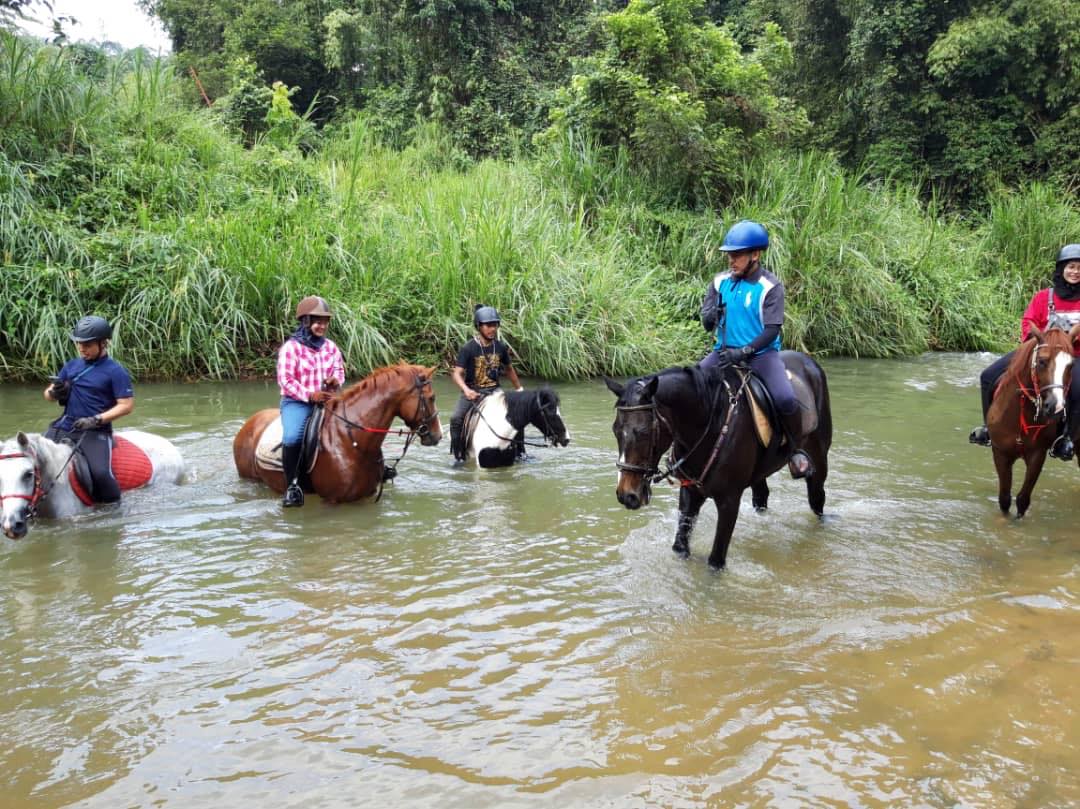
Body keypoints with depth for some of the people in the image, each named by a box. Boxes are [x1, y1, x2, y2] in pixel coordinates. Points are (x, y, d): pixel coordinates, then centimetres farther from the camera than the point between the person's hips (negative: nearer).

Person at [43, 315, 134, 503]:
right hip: (64, 427, 6)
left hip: (95, 432, -6)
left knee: (100, 473, -25)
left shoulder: (115, 371, -5)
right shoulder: (71, 366, 13)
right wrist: (54, 392, -7)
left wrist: (96, 420, -20)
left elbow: (126, 405, -10)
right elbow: (49, 394, 19)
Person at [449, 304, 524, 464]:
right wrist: (466, 390, -35)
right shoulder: (468, 348, -12)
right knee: (456, 419, -23)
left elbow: (509, 369, 18)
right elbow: (457, 373, -17)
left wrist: (519, 389, 22)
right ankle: (458, 455, -7)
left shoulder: (500, 347, 1)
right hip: (472, 392, -3)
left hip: (494, 390, 3)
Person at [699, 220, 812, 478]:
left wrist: (743, 352, -25)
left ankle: (795, 450, 0)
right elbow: (706, 323, 6)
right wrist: (712, 316, -18)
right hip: (725, 350, 4)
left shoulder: (770, 287, -7)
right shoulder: (720, 282, 5)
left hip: (761, 352, -4)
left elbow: (771, 330, -13)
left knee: (786, 399, -27)